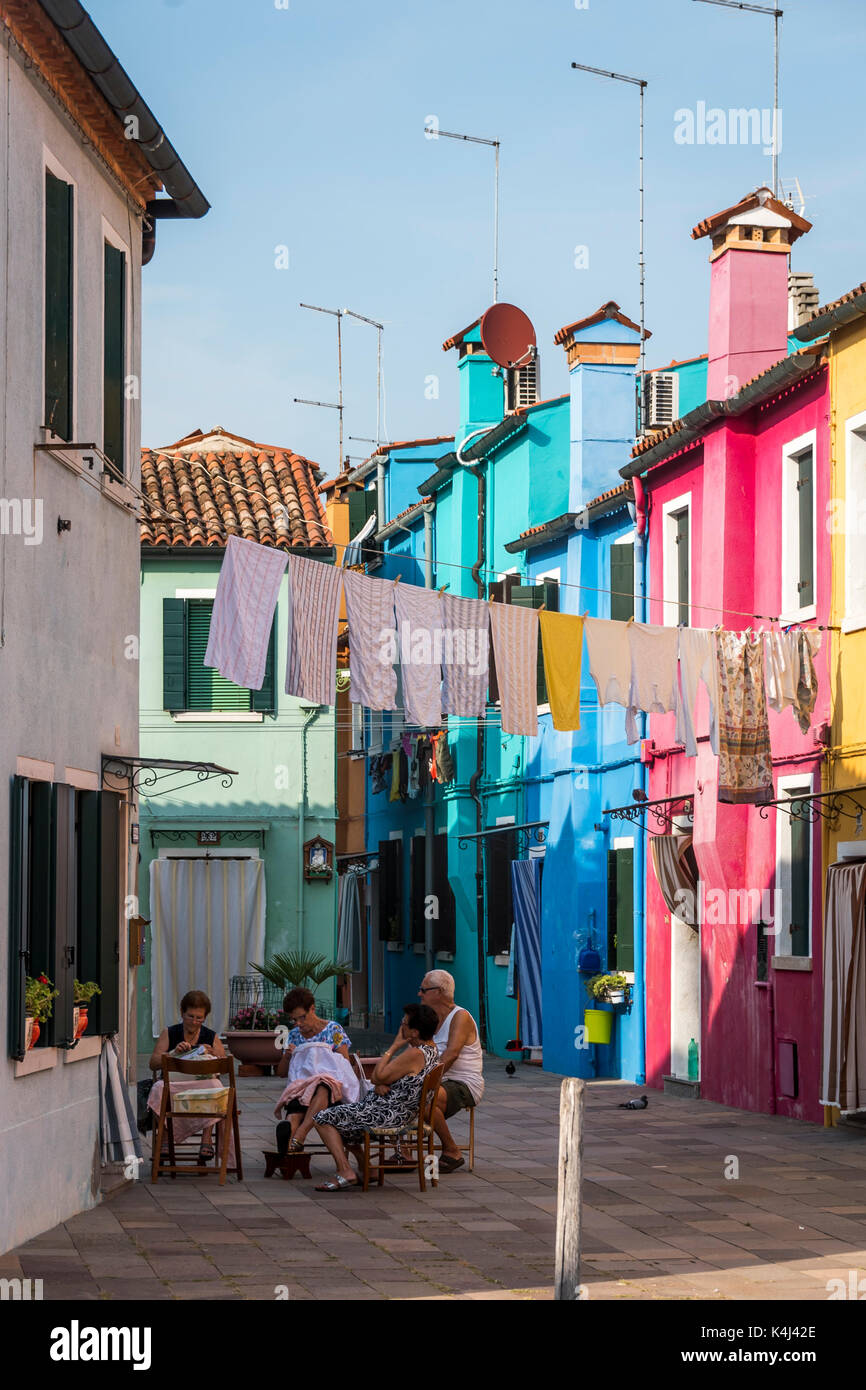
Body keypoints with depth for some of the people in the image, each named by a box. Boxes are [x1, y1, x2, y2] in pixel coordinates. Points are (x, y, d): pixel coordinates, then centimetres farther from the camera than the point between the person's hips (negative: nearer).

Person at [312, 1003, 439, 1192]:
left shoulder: (415, 1054, -26)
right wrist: (380, 1084, -8)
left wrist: (394, 1047, -14)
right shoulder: (431, 1049, 6)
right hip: (403, 1113, 10)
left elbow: (377, 1077, -20)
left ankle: (346, 1172, -8)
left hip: (388, 1115, -10)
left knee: (324, 1119, 0)